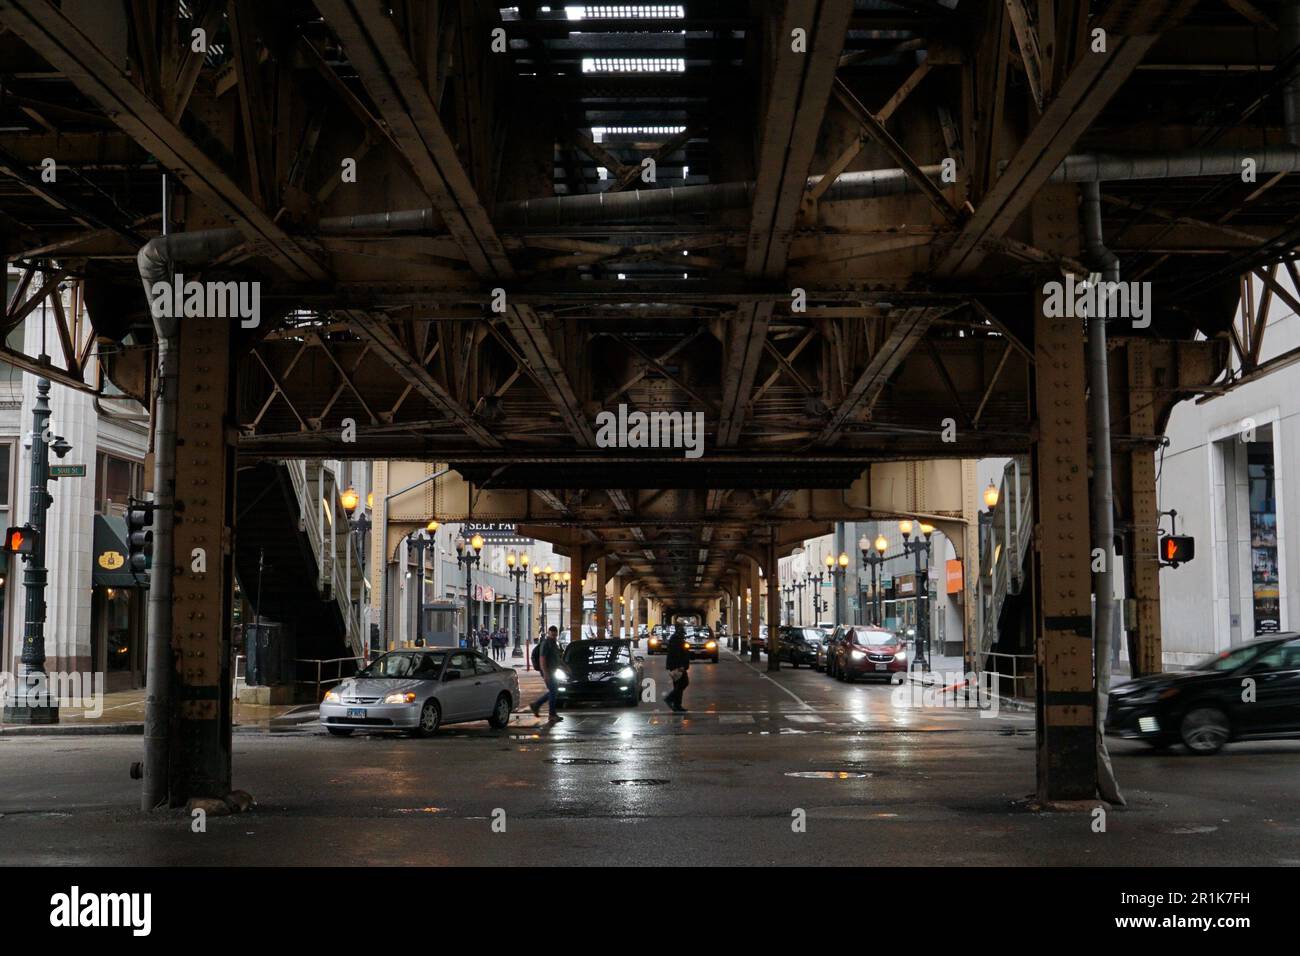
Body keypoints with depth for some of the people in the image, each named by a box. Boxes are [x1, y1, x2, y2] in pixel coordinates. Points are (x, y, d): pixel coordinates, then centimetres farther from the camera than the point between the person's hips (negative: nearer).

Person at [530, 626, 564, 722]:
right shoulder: (545, 644, -15)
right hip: (547, 672, -10)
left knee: (552, 692, 13)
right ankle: (552, 715, -1)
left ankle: (535, 705, 22)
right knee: (552, 692, -7)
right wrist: (545, 673, -27)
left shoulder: (555, 643, 15)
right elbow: (542, 659, -22)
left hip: (552, 671, 10)